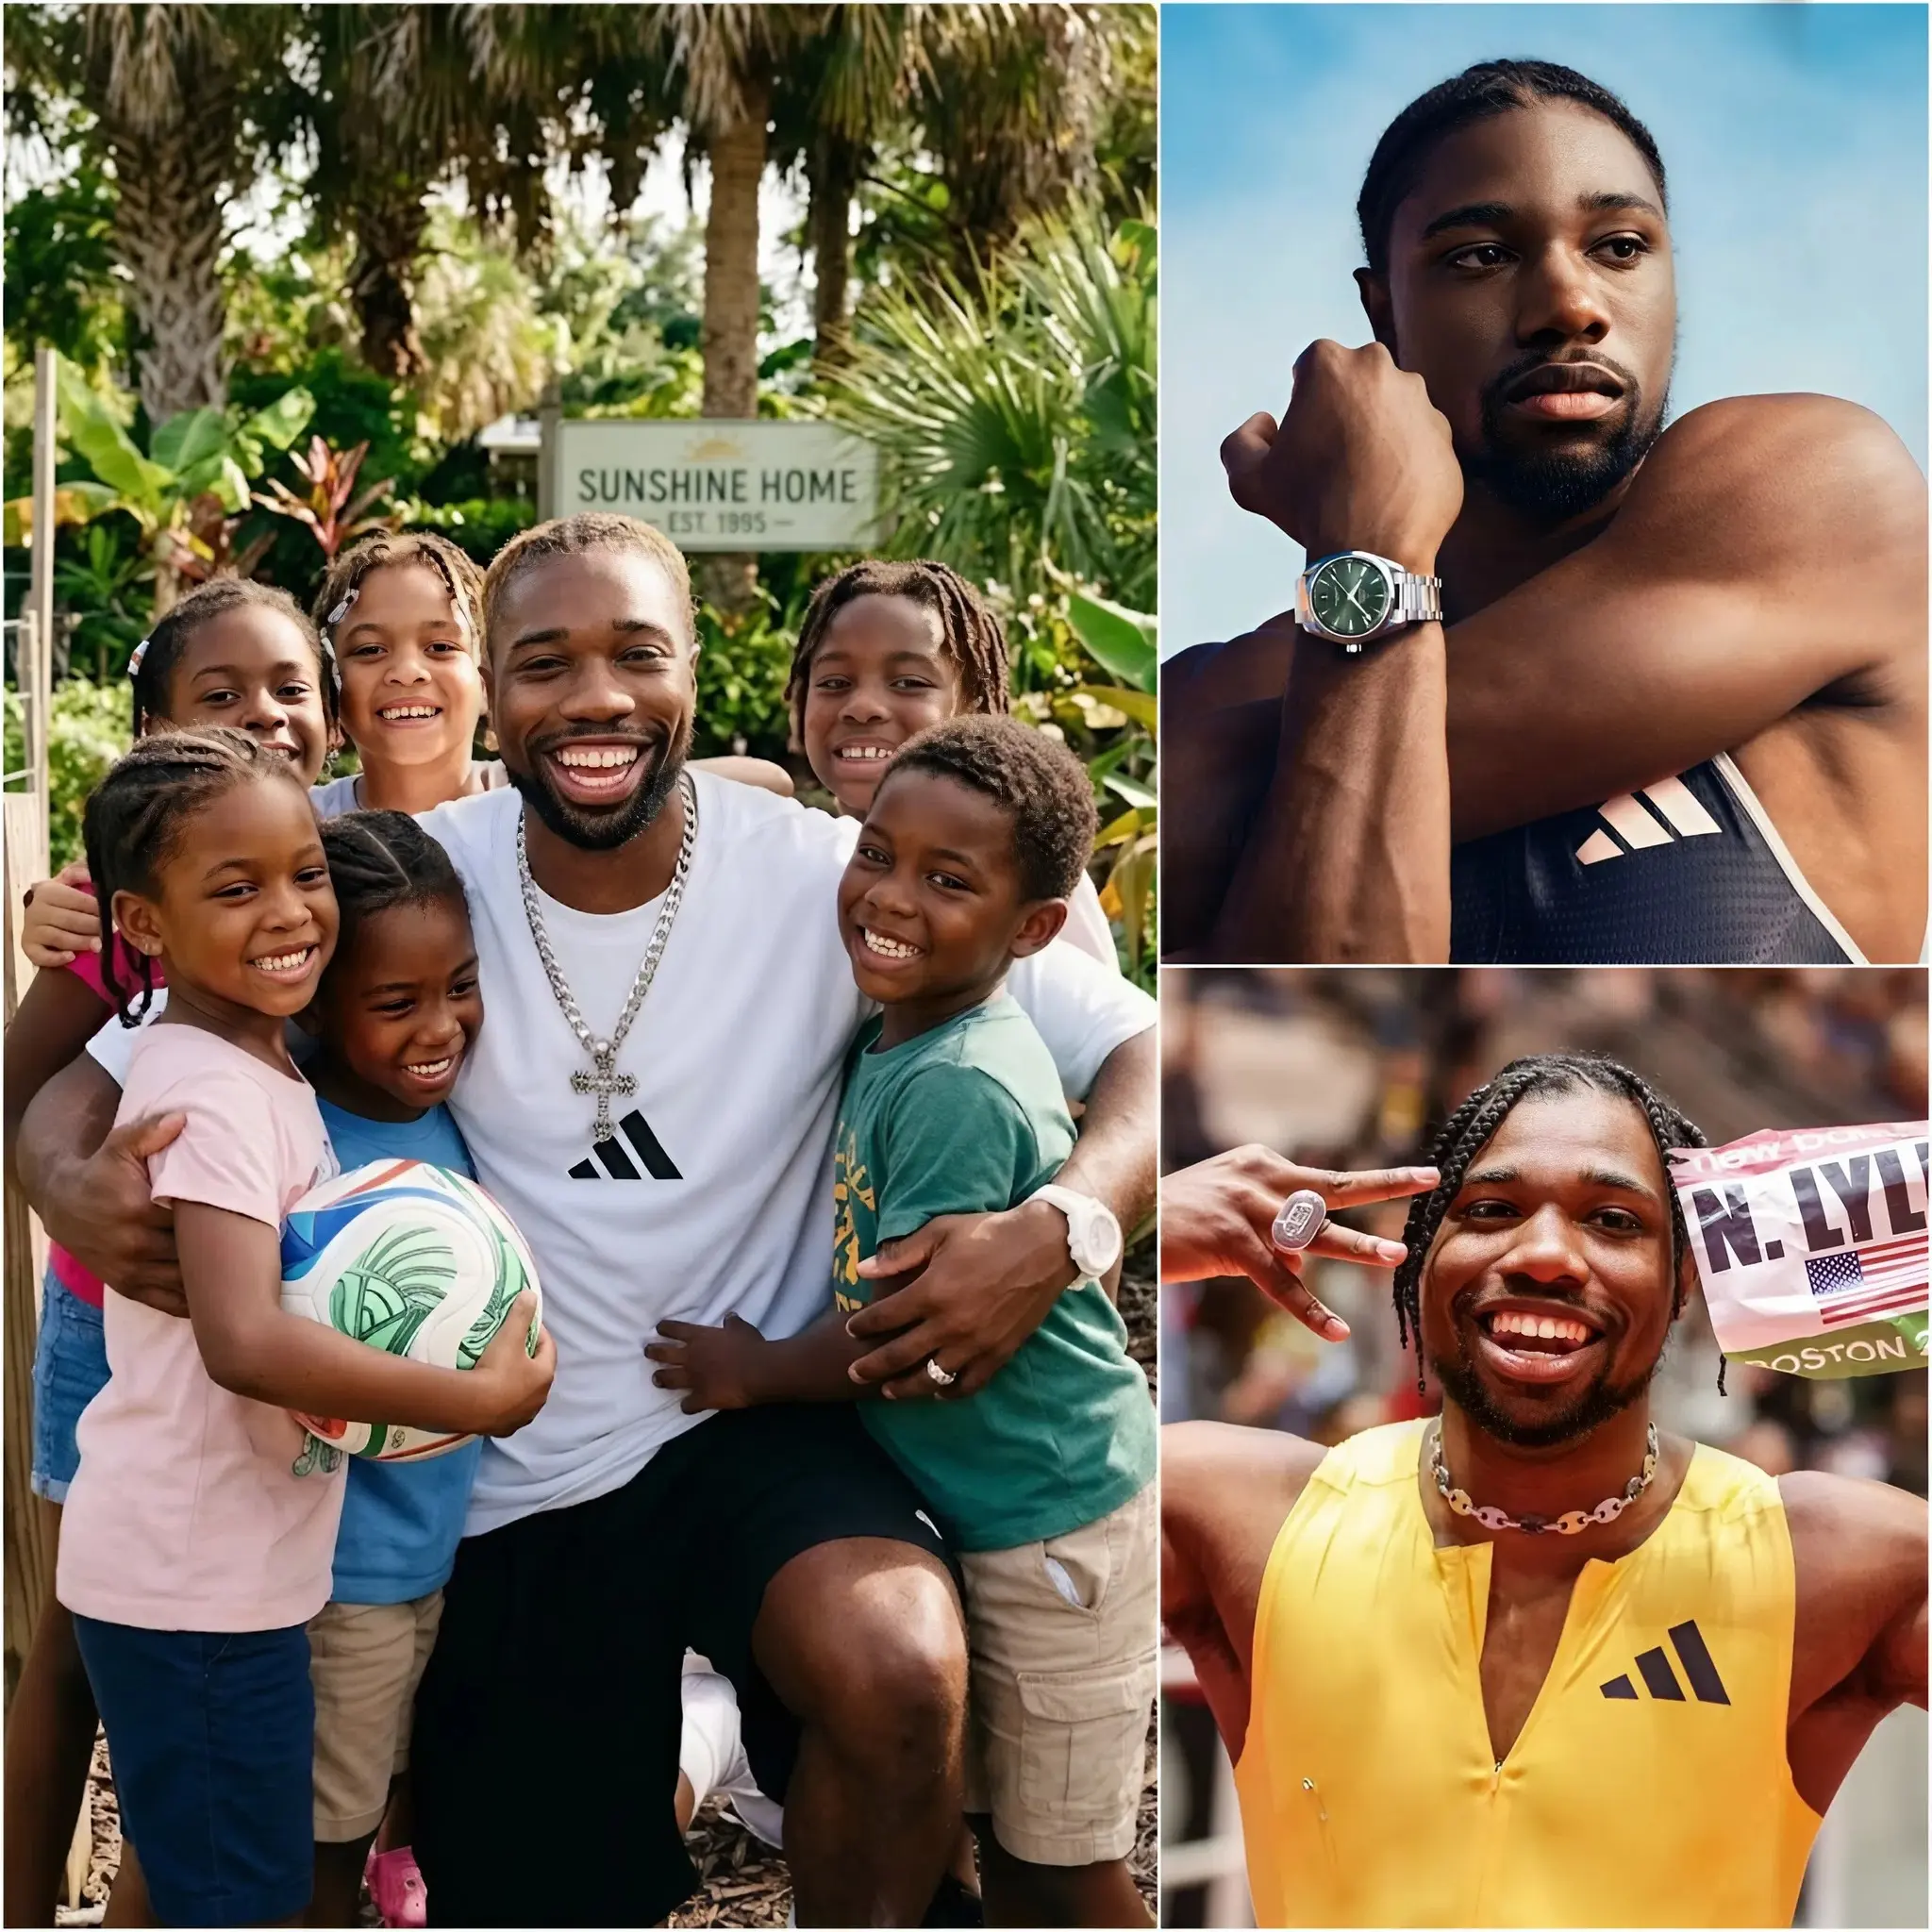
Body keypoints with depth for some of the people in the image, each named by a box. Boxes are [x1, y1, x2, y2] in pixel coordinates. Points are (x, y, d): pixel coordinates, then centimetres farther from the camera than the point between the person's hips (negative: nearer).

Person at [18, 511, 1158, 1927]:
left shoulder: (821, 878, -12)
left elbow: (1141, 1043, -11)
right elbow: (98, 1077, -3)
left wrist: (1057, 1226, -31)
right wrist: (75, 1186, -28)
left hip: (759, 1430, -2)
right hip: (514, 1485, 2)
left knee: (899, 1673, -32)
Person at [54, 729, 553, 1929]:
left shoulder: (260, 1065, 8)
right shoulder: (217, 1095, -22)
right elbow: (245, 1343, -33)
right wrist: (485, 1402, -27)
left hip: (211, 1560, 9)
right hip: (198, 1578, -9)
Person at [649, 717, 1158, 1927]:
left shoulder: (957, 1090, -26)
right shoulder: (908, 1032, 1)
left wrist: (757, 1372, -9)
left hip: (1054, 1521, -9)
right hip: (977, 1504, 9)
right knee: (1002, 1831, 21)